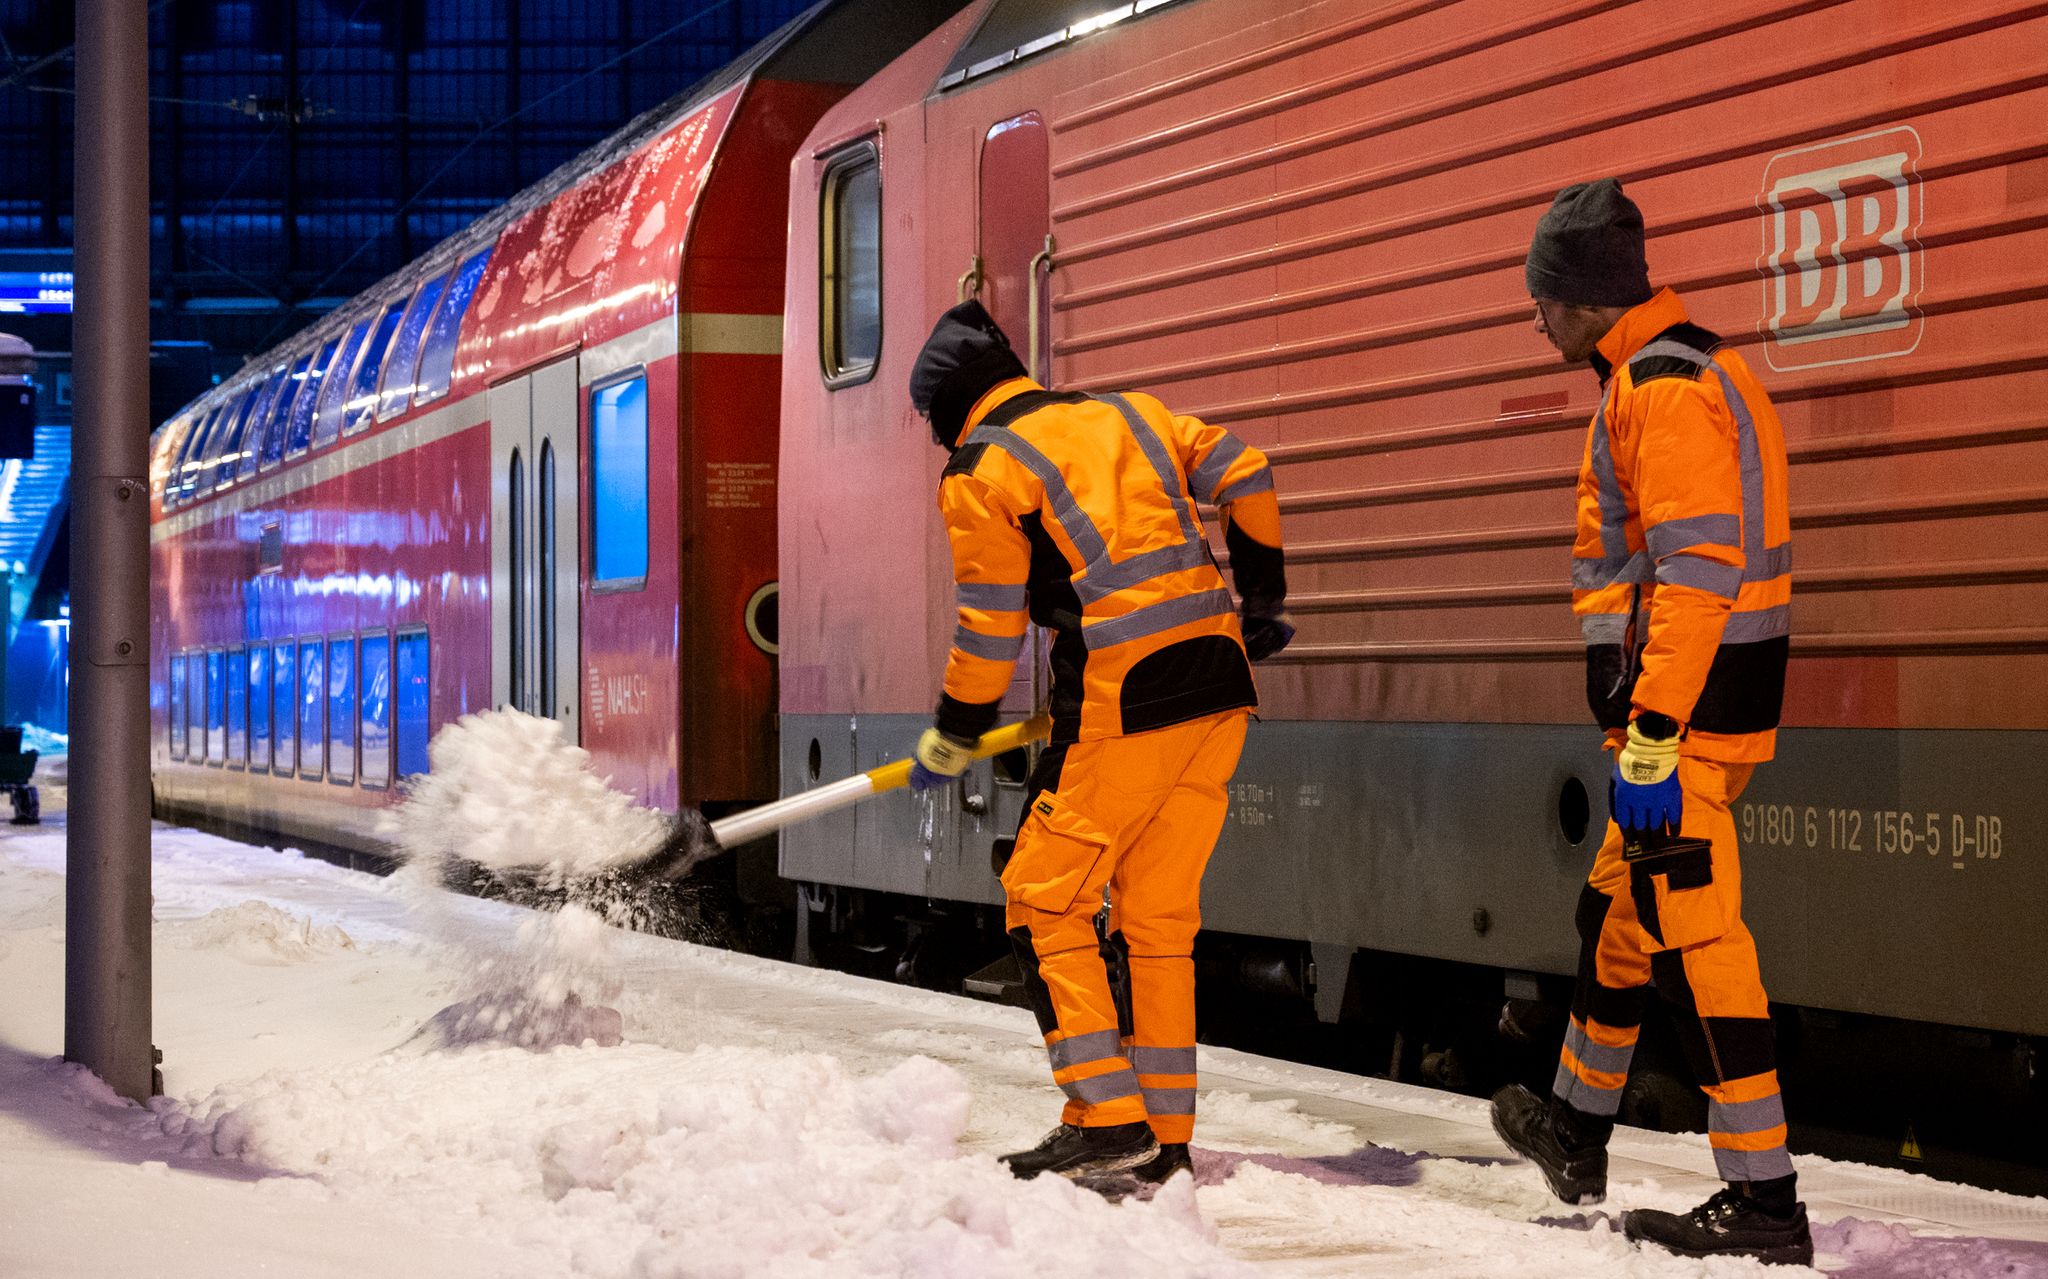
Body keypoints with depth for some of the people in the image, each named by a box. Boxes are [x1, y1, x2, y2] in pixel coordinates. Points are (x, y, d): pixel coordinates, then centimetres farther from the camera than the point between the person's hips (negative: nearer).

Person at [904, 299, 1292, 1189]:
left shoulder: (979, 471, 1)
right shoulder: (1127, 413, 18)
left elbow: (991, 626, -1)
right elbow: (1243, 476, 15)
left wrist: (951, 740, 12)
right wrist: (1261, 598, 25)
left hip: (1121, 709, -7)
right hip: (1220, 689, 7)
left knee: (1044, 901, 5)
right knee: (1157, 915, 14)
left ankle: (1109, 1124, -2)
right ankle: (1165, 1139, 16)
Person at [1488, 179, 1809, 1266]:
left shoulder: (1664, 387, -15)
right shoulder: (1663, 375, 19)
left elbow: (1695, 570, -24)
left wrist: (1653, 737, -28)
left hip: (1684, 704, -11)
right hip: (1684, 705, 11)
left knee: (1691, 933, -10)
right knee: (1619, 915, 22)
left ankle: (1764, 1199, -9)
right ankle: (1575, 1133, 38)